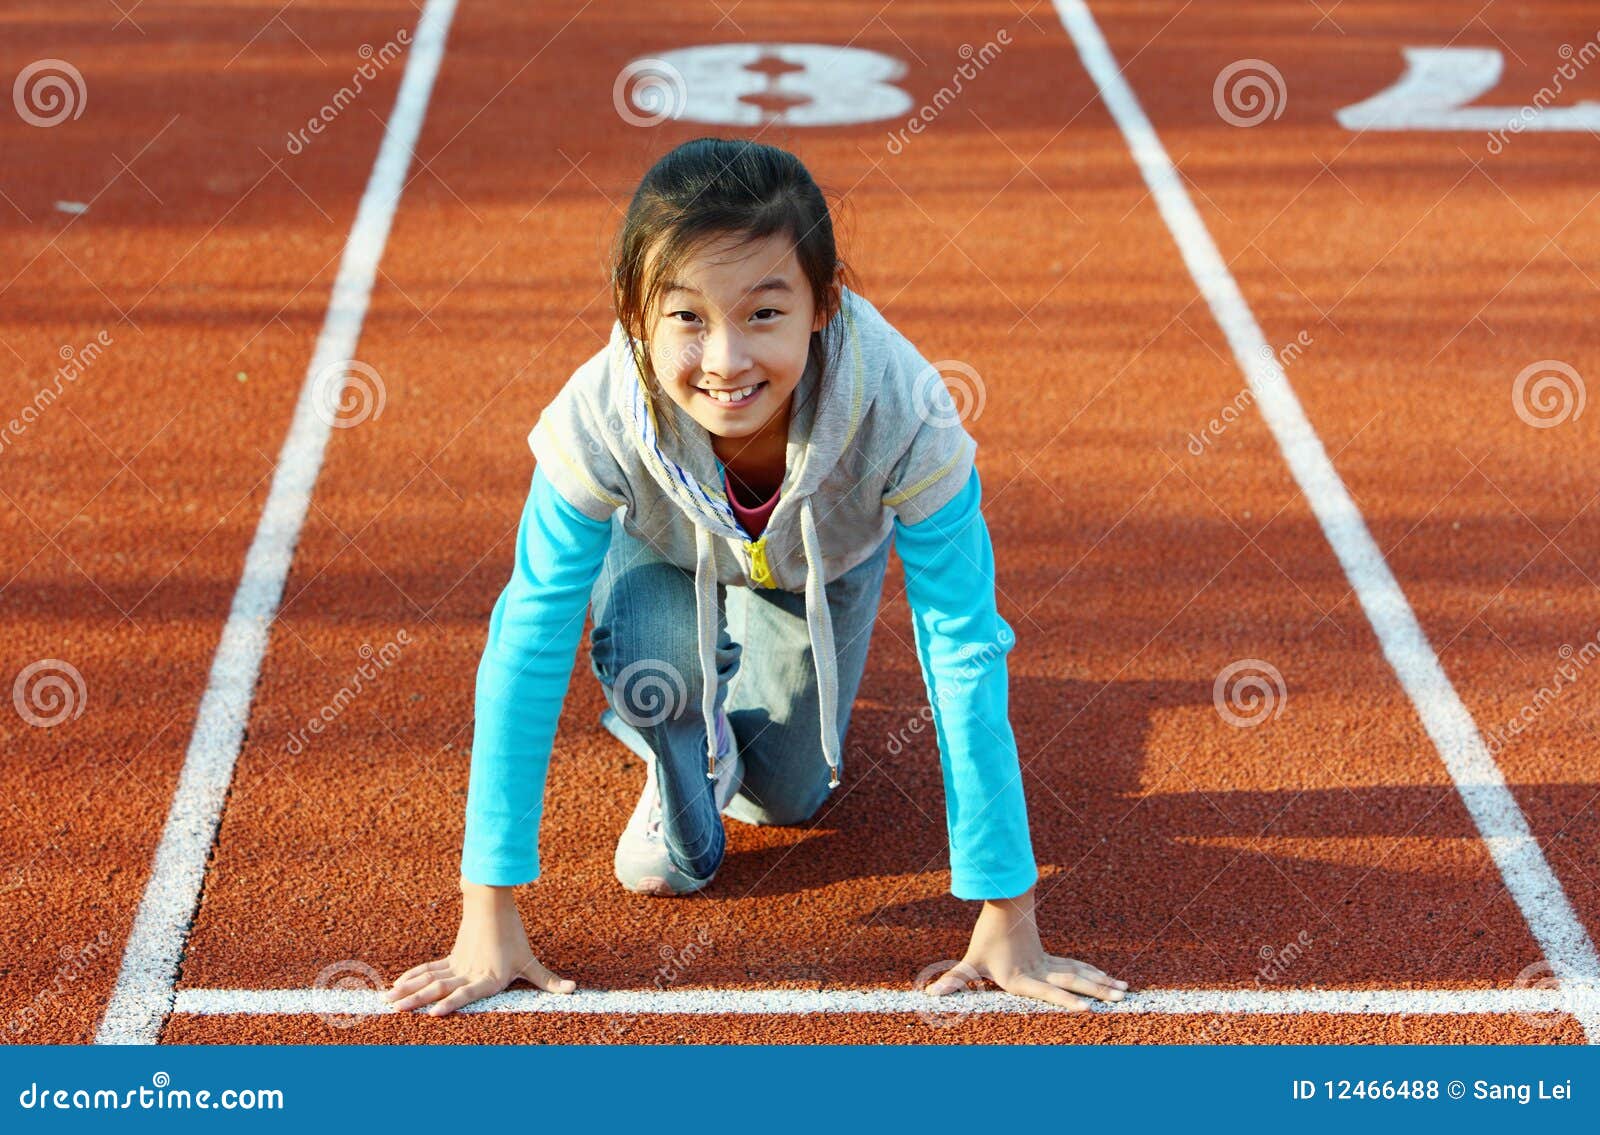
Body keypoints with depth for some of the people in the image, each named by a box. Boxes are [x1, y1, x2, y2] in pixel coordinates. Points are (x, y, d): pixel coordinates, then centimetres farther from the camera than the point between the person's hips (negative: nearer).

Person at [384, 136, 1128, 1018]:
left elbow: (966, 657, -37)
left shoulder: (903, 414, -44)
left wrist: (1007, 925, -35)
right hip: (666, 551, 0)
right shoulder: (599, 419, -42)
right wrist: (488, 918, -35)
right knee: (644, 658, -31)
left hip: (824, 565, 1)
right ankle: (686, 774, 4)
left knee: (786, 797, 3)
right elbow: (526, 649, -35)